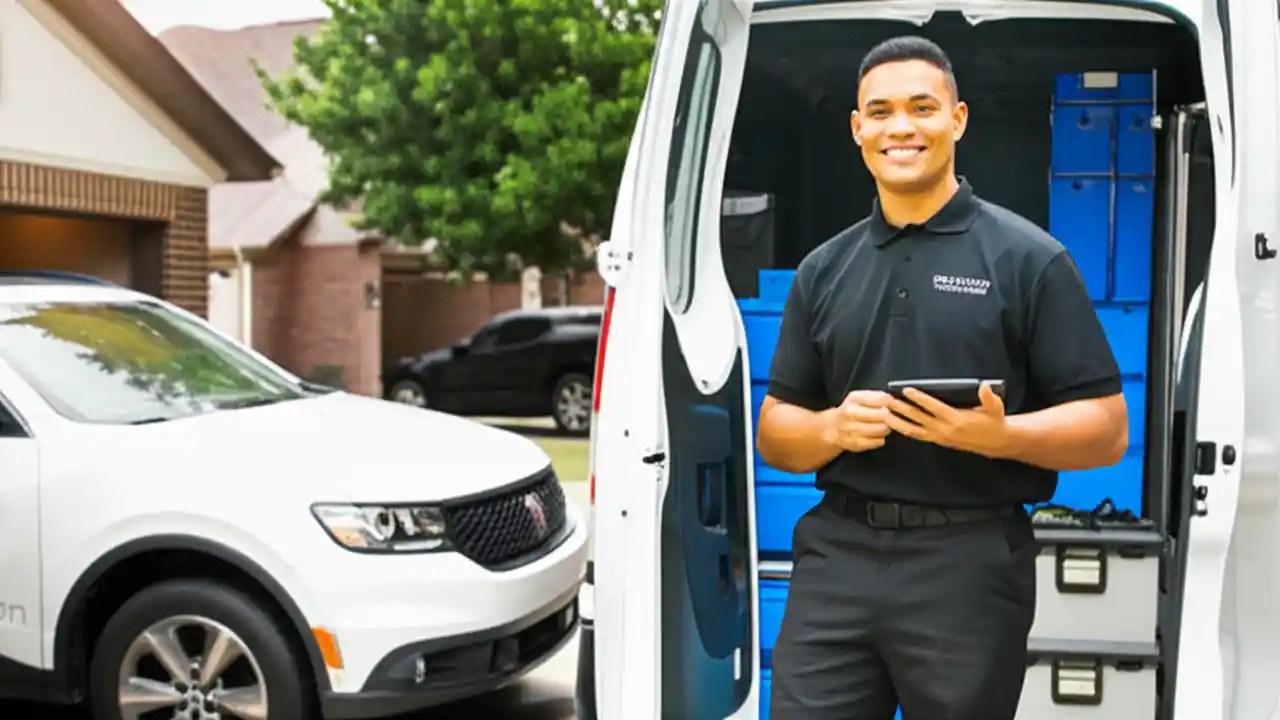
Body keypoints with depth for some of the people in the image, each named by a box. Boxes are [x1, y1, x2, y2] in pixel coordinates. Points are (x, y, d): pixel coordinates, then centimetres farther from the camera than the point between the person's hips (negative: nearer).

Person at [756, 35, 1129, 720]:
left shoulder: (1028, 258, -1)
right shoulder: (822, 270, 11)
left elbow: (1107, 429, -3)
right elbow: (774, 435, 12)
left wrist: (999, 435, -21)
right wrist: (834, 427, -9)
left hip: (969, 561, -3)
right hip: (835, 556, 3)